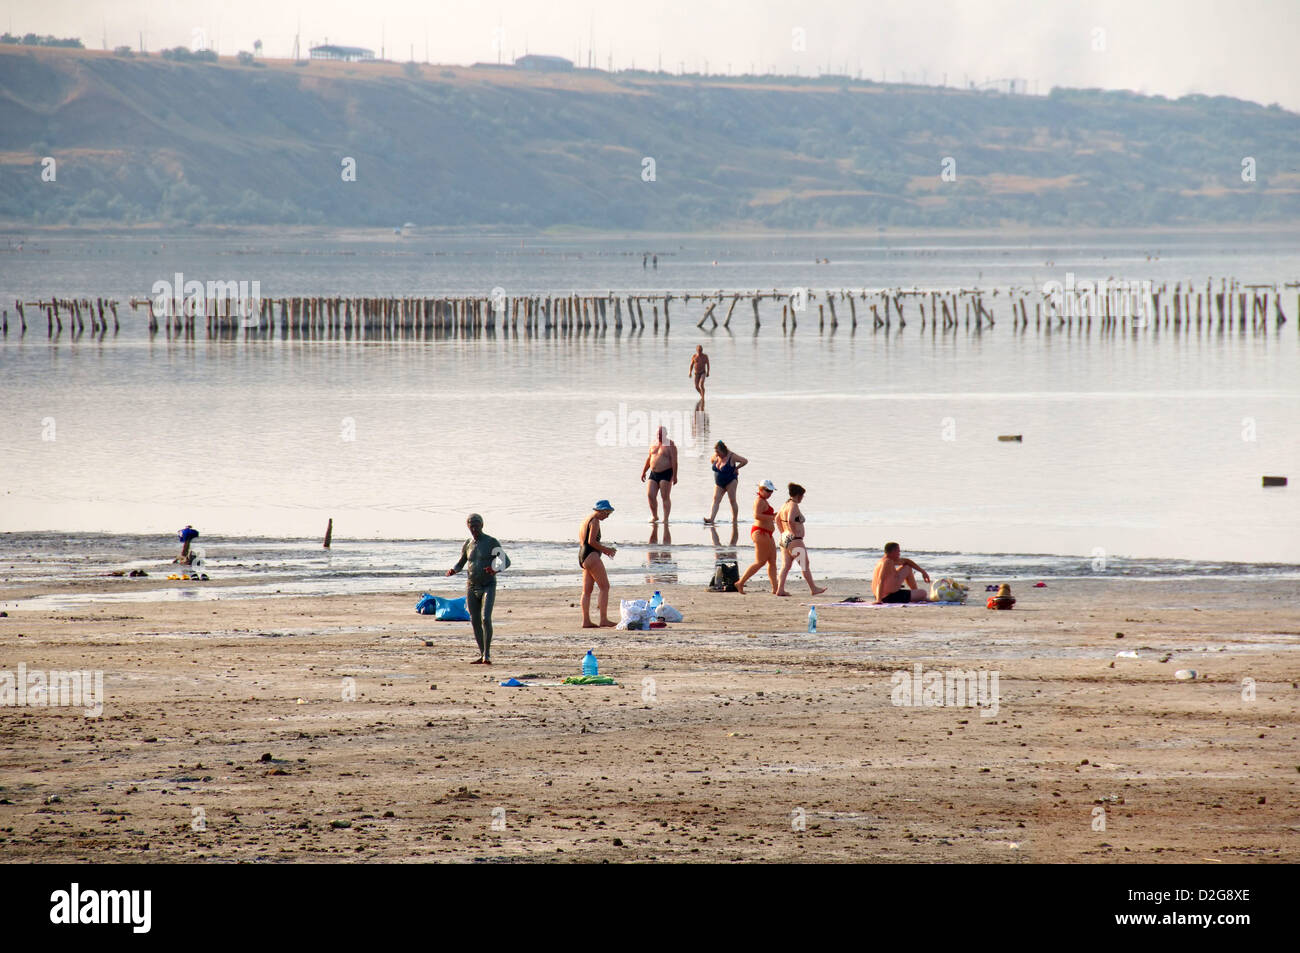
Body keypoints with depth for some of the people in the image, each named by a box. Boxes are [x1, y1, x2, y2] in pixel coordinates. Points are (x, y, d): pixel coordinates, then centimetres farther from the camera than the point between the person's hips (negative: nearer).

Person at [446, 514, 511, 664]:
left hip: (488, 587, -5)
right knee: (475, 621, 4)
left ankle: (487, 655, -16)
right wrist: (452, 571, -6)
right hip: (472, 588, 5)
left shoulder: (492, 543, -7)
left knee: (485, 619, -19)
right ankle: (482, 655, 14)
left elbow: (506, 562, -10)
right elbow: (460, 563, 18)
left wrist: (496, 570, -32)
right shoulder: (468, 545, 7)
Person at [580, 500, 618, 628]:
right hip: (591, 556, -10)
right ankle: (604, 619, -14)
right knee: (605, 587, -8)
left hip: (582, 555, 10)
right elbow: (591, 541, -18)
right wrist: (606, 550, -7)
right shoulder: (595, 521, -10)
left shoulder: (586, 520, 19)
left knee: (587, 590, 8)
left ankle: (586, 620, 6)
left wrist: (603, 550, 17)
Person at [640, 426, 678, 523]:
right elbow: (648, 459, 21)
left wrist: (674, 476, -17)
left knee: (665, 497, -6)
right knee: (651, 495, -1)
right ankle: (654, 516, 15)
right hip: (654, 474, 6)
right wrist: (644, 471, 19)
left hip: (666, 474, -6)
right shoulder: (653, 444, 13)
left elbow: (674, 461, -11)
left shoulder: (670, 445, -6)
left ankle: (666, 519, -5)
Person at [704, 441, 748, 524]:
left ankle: (734, 520, 3)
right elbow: (711, 461, 24)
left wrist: (736, 468, -11)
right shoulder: (716, 456, 1)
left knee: (732, 500, -3)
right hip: (718, 483, 5)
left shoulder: (731, 456, -16)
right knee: (716, 500, -9)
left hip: (730, 481, -5)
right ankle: (711, 519, -21)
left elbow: (745, 461, -17)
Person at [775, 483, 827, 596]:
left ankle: (780, 589, -1)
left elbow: (777, 519, 22)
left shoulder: (785, 505, 15)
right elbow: (790, 520, -27)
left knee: (786, 565, 6)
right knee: (805, 565, 1)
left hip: (784, 539, 9)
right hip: (794, 540, -9)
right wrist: (795, 533, -18)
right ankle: (814, 588, 8)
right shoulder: (794, 506, -14)